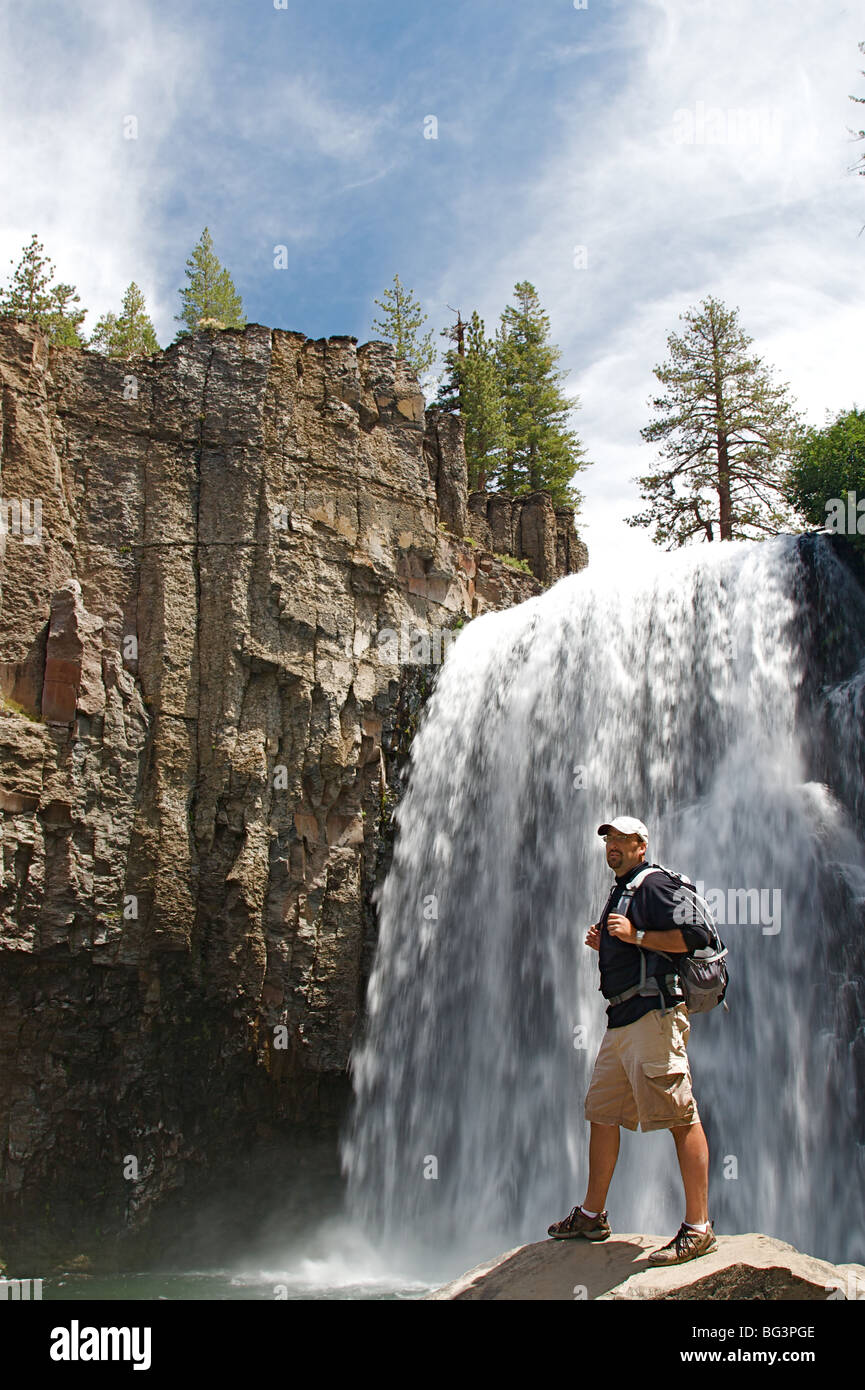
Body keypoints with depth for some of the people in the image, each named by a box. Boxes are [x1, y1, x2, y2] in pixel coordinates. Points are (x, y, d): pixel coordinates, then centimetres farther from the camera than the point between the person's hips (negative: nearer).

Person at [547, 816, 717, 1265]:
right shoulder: (620, 892, 23)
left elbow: (695, 935, -17)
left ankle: (698, 1228, -5)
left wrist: (634, 935, -15)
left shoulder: (654, 884, -6)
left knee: (680, 1116, -8)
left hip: (653, 1010, -10)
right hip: (621, 1018, 11)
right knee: (601, 1113, 13)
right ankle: (592, 1215, 24)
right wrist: (602, 944, 14)